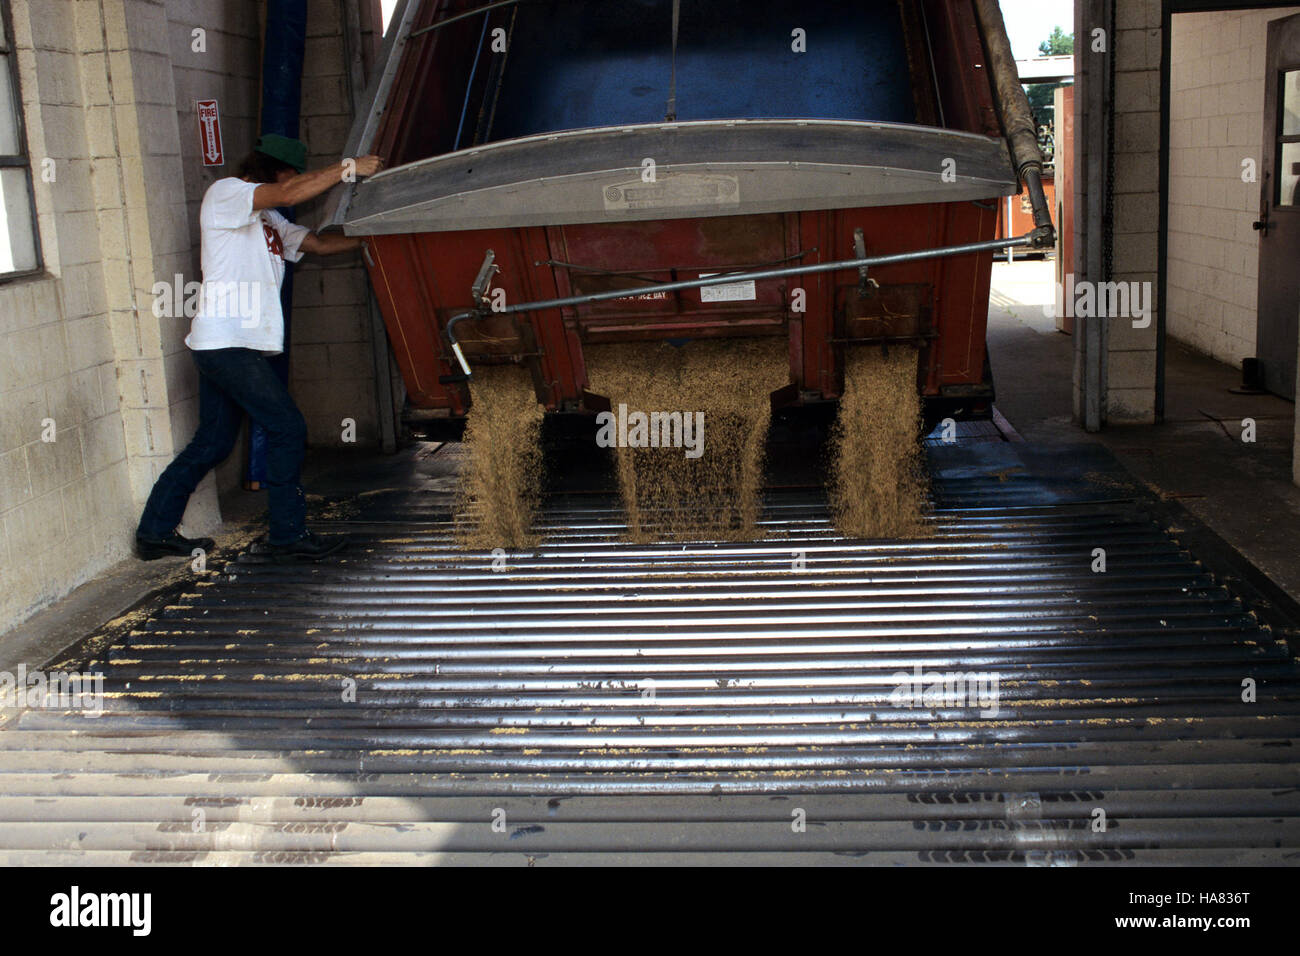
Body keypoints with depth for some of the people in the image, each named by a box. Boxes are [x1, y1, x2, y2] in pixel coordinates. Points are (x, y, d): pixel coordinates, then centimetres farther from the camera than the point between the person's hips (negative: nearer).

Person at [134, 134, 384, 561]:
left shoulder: (268, 219, 23)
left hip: (239, 346, 10)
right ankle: (289, 534, -1)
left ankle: (156, 531, 20)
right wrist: (349, 167, -15)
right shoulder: (224, 193, -4)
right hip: (226, 343, -10)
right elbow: (289, 194, -19)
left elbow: (319, 243, 20)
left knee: (213, 443, 12)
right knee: (287, 428, -8)